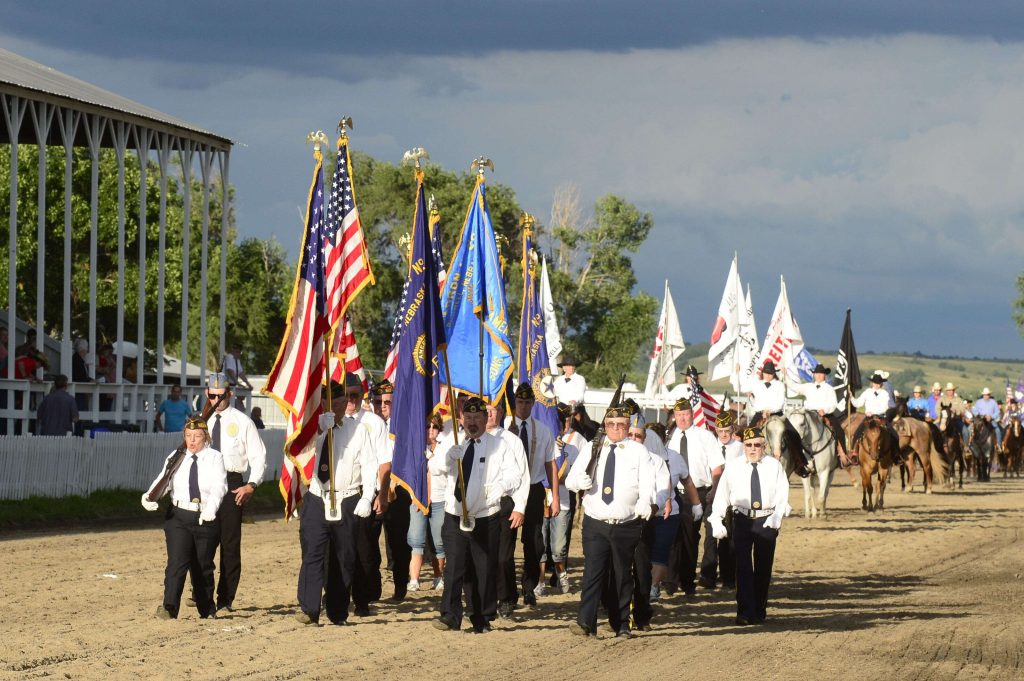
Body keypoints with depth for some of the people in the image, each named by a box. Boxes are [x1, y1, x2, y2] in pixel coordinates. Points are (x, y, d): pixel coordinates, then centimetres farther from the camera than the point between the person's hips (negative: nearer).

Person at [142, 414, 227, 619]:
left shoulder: (214, 458, -1)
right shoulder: (176, 457, 7)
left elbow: (219, 485, -14)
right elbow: (164, 480, -2)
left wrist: (211, 507, -32)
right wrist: (149, 496, -23)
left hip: (206, 518, -1)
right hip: (179, 517, 1)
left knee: (203, 565, 10)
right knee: (177, 561, -13)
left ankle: (207, 609, 26)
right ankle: (169, 608, -20)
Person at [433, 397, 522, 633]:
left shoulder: (499, 445, 3)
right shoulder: (454, 444, 8)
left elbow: (514, 474, -1)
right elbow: (437, 467, -6)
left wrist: (498, 488, -20)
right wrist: (450, 456, -28)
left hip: (485, 518, -1)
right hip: (454, 516, 1)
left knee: (484, 570, 4)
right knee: (454, 566, -7)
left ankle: (483, 619, 12)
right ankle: (450, 616, -8)